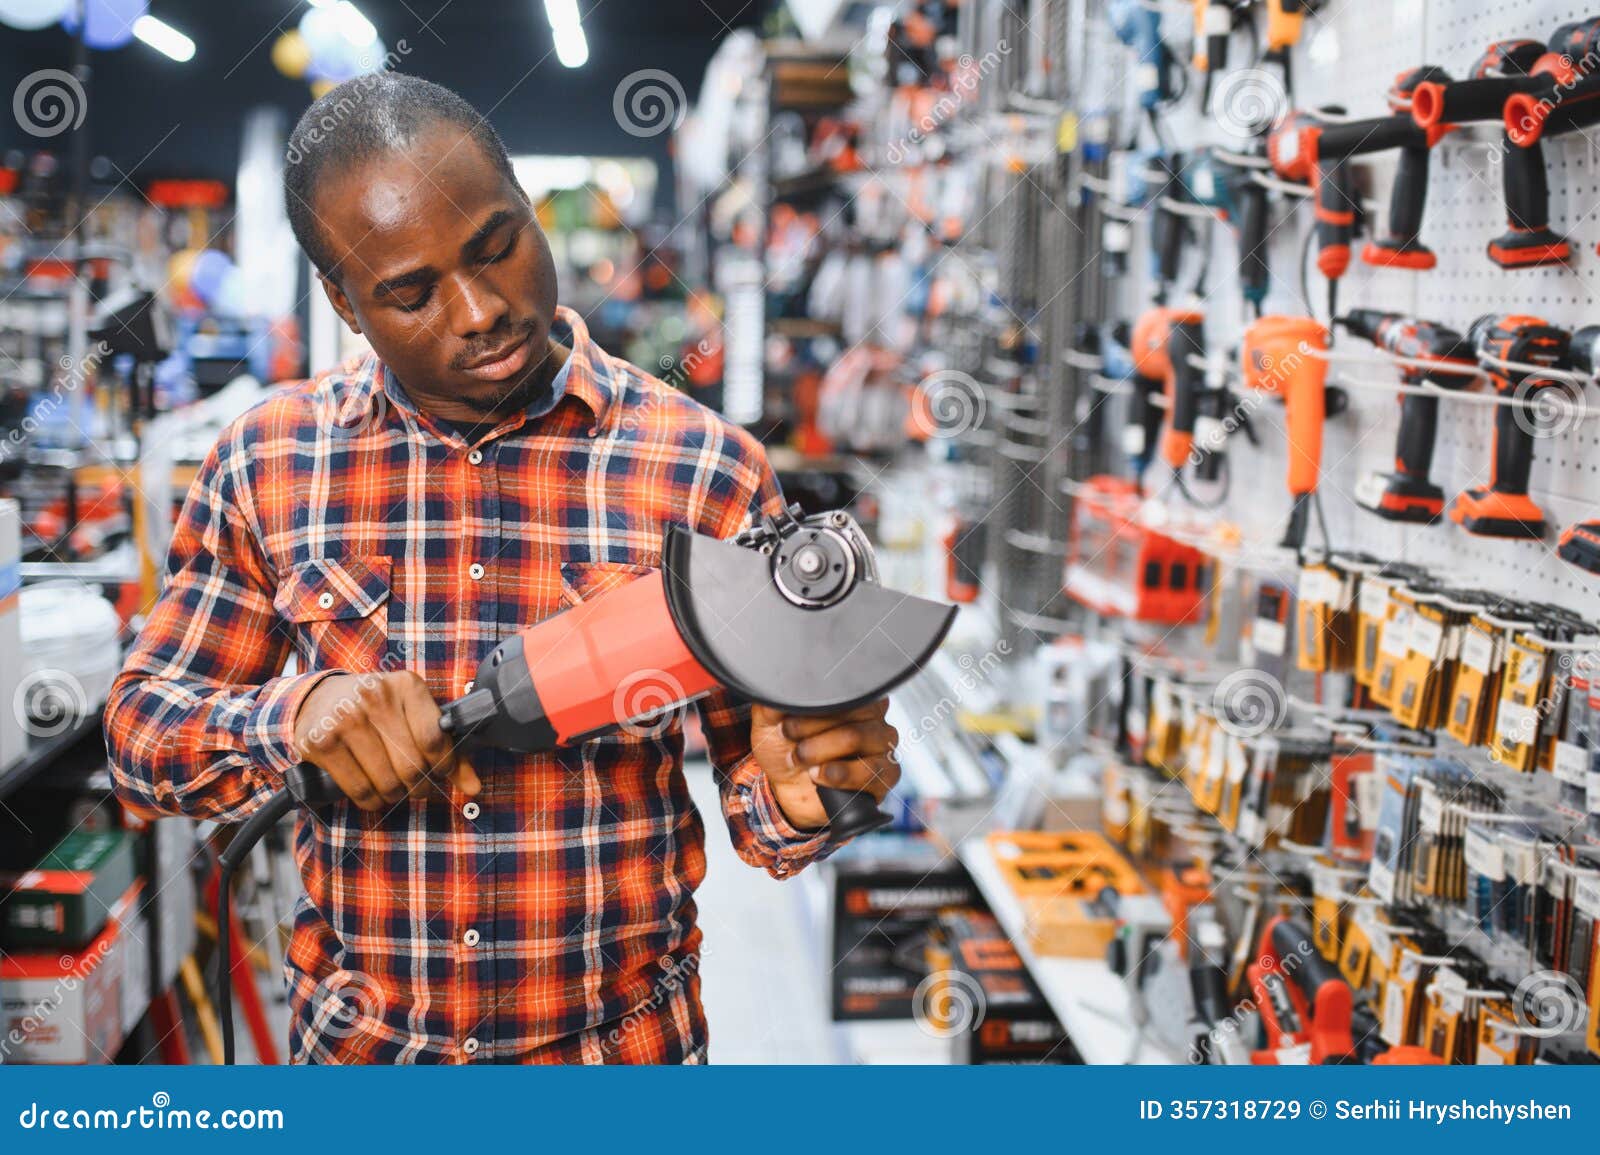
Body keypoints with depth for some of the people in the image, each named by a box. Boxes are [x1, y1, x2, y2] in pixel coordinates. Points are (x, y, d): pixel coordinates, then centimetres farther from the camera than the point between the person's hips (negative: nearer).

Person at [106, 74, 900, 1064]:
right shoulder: (267, 465, -6)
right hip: (357, 1044, 2)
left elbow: (751, 792, -6)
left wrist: (795, 802, -29)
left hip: (625, 1043, -1)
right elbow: (142, 732, -2)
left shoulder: (708, 470, -12)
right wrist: (299, 714, -22)